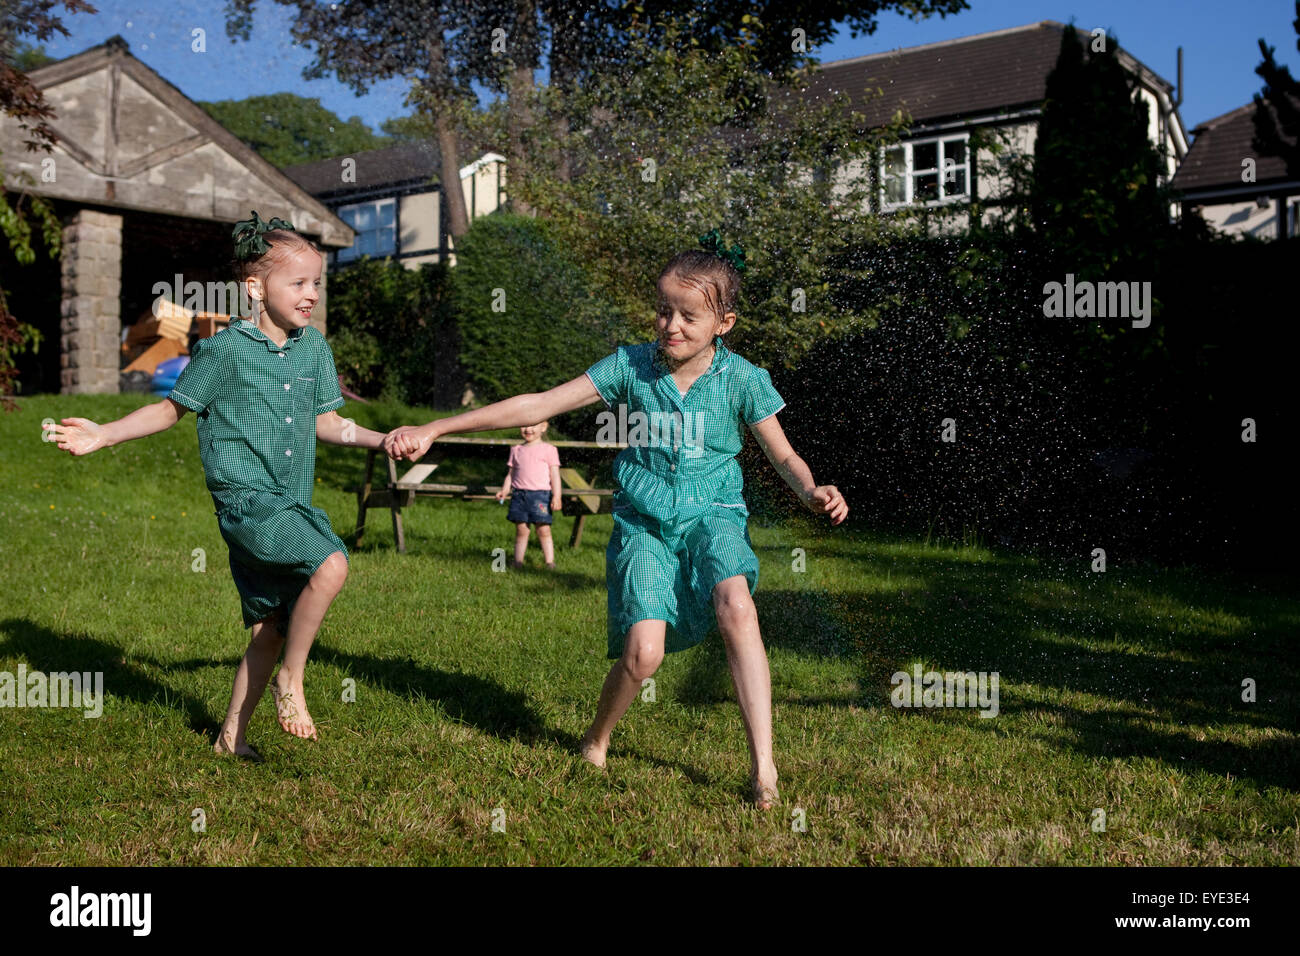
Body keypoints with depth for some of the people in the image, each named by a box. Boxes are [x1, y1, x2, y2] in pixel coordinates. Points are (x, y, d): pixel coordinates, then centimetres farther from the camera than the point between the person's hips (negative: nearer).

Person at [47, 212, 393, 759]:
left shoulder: (315, 349, 10)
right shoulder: (224, 350, -5)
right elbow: (171, 409, 5)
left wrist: (382, 441, 12)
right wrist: (104, 435, -3)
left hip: (293, 505, 7)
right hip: (245, 498, -7)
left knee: (271, 627, 11)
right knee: (330, 564, -29)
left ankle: (232, 734, 28)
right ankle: (291, 680, -10)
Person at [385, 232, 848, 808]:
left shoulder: (741, 380, -3)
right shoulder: (630, 366, -3)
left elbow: (782, 455, 5)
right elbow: (538, 405, -5)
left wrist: (812, 491, -19)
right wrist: (434, 429, -8)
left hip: (711, 515, 0)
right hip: (643, 522, 0)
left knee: (734, 603, -31)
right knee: (643, 649, -18)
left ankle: (763, 765, -24)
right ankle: (596, 740, 14)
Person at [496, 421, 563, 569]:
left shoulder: (548, 449, 3)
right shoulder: (516, 450, 14)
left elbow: (555, 475, 0)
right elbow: (510, 474, 17)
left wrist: (556, 496, -8)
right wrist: (504, 491, 2)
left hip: (540, 494, -3)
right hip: (519, 494, 3)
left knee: (543, 530, -4)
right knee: (521, 530, 4)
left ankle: (550, 563, 1)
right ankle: (518, 562, 7)